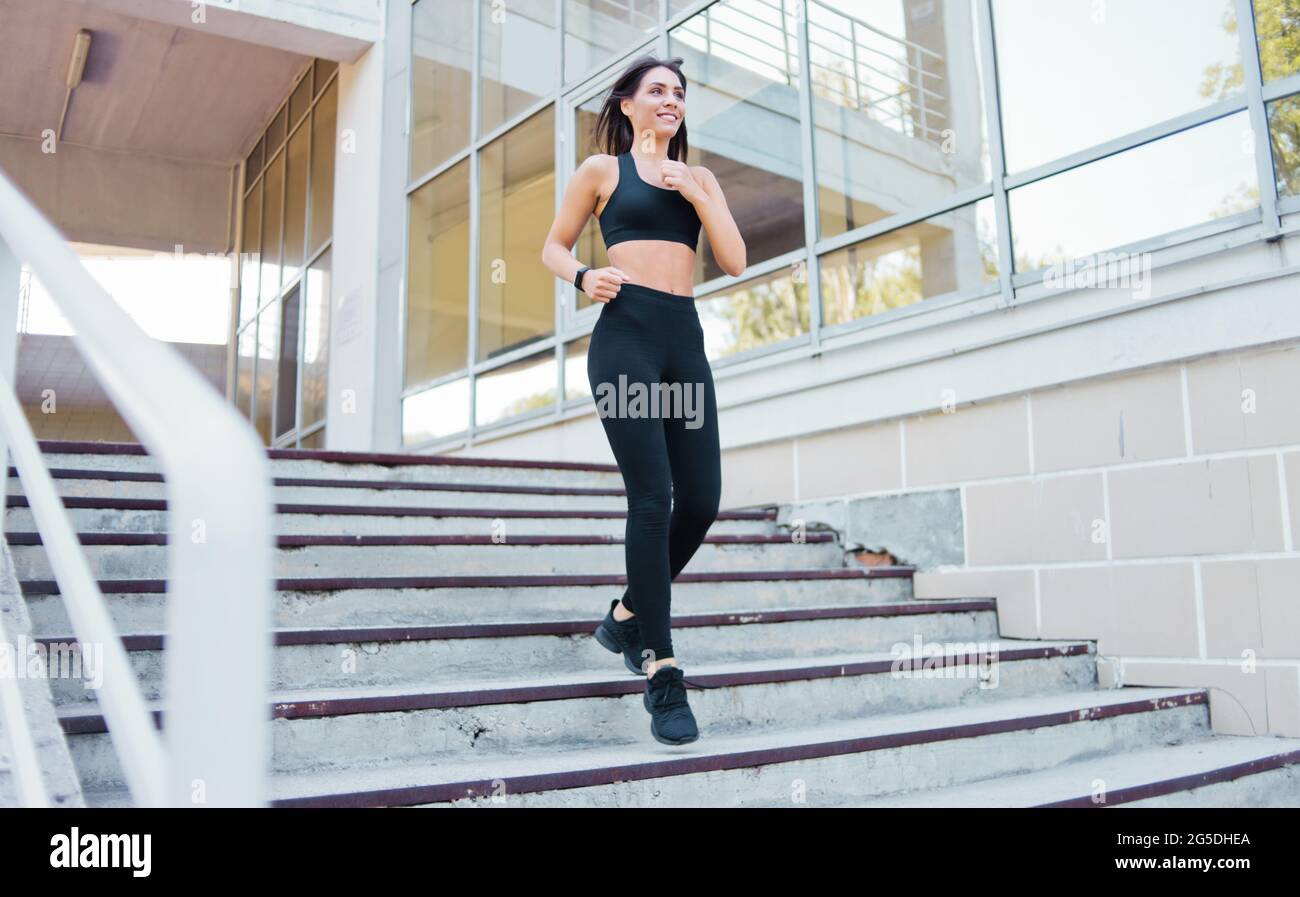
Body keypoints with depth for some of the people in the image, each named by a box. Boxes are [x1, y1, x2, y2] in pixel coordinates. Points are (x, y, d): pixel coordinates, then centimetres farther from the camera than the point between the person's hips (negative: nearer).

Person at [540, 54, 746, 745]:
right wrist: (584, 276, -8)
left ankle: (628, 617, 22)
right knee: (652, 499, -13)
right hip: (626, 335, -5)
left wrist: (697, 194, 0)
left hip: (685, 340, 5)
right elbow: (554, 247, 13)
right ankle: (661, 673, -8)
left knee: (701, 500, -2)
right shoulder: (603, 169, 11)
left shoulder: (699, 179, 21)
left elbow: (734, 261, 11)